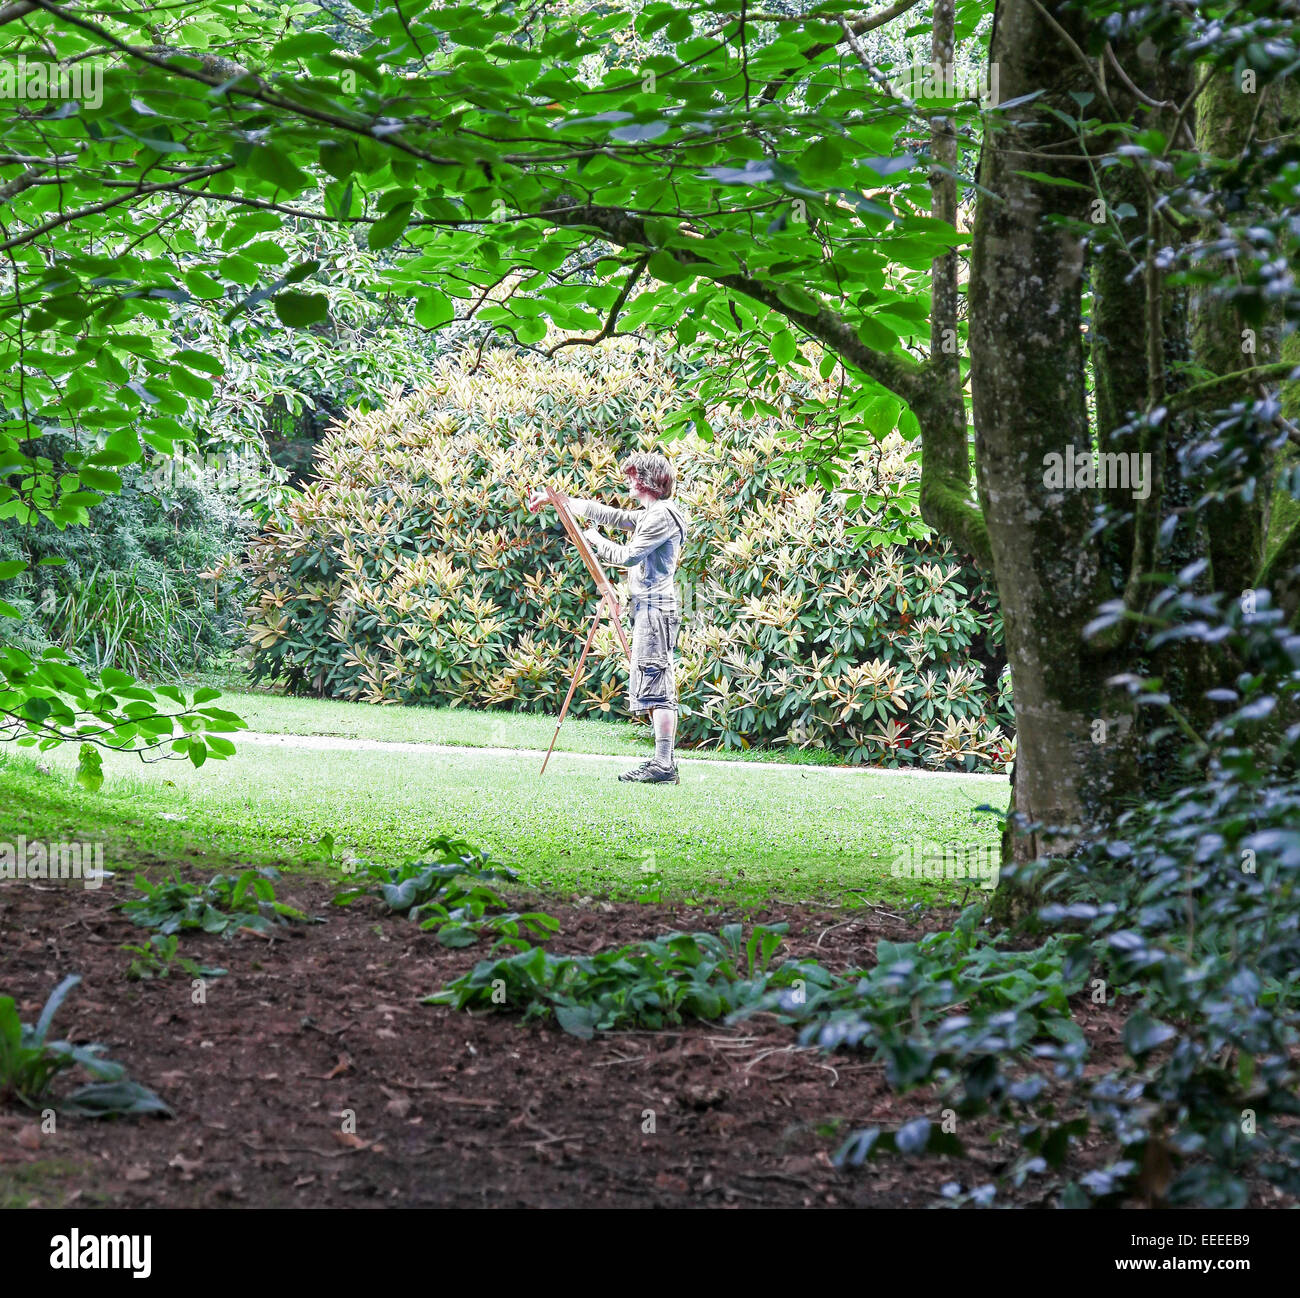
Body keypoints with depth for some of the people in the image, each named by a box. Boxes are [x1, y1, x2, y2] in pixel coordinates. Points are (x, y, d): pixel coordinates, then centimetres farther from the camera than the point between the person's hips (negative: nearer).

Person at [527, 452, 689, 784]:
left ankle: (664, 765, -18)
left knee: (655, 685, -14)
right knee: (653, 686, 7)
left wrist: (597, 542, 2)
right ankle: (662, 762, 6)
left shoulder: (663, 516, -12)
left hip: (655, 608, -11)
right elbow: (606, 514, 26)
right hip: (649, 608, 11)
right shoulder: (648, 515, 20)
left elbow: (627, 556, -16)